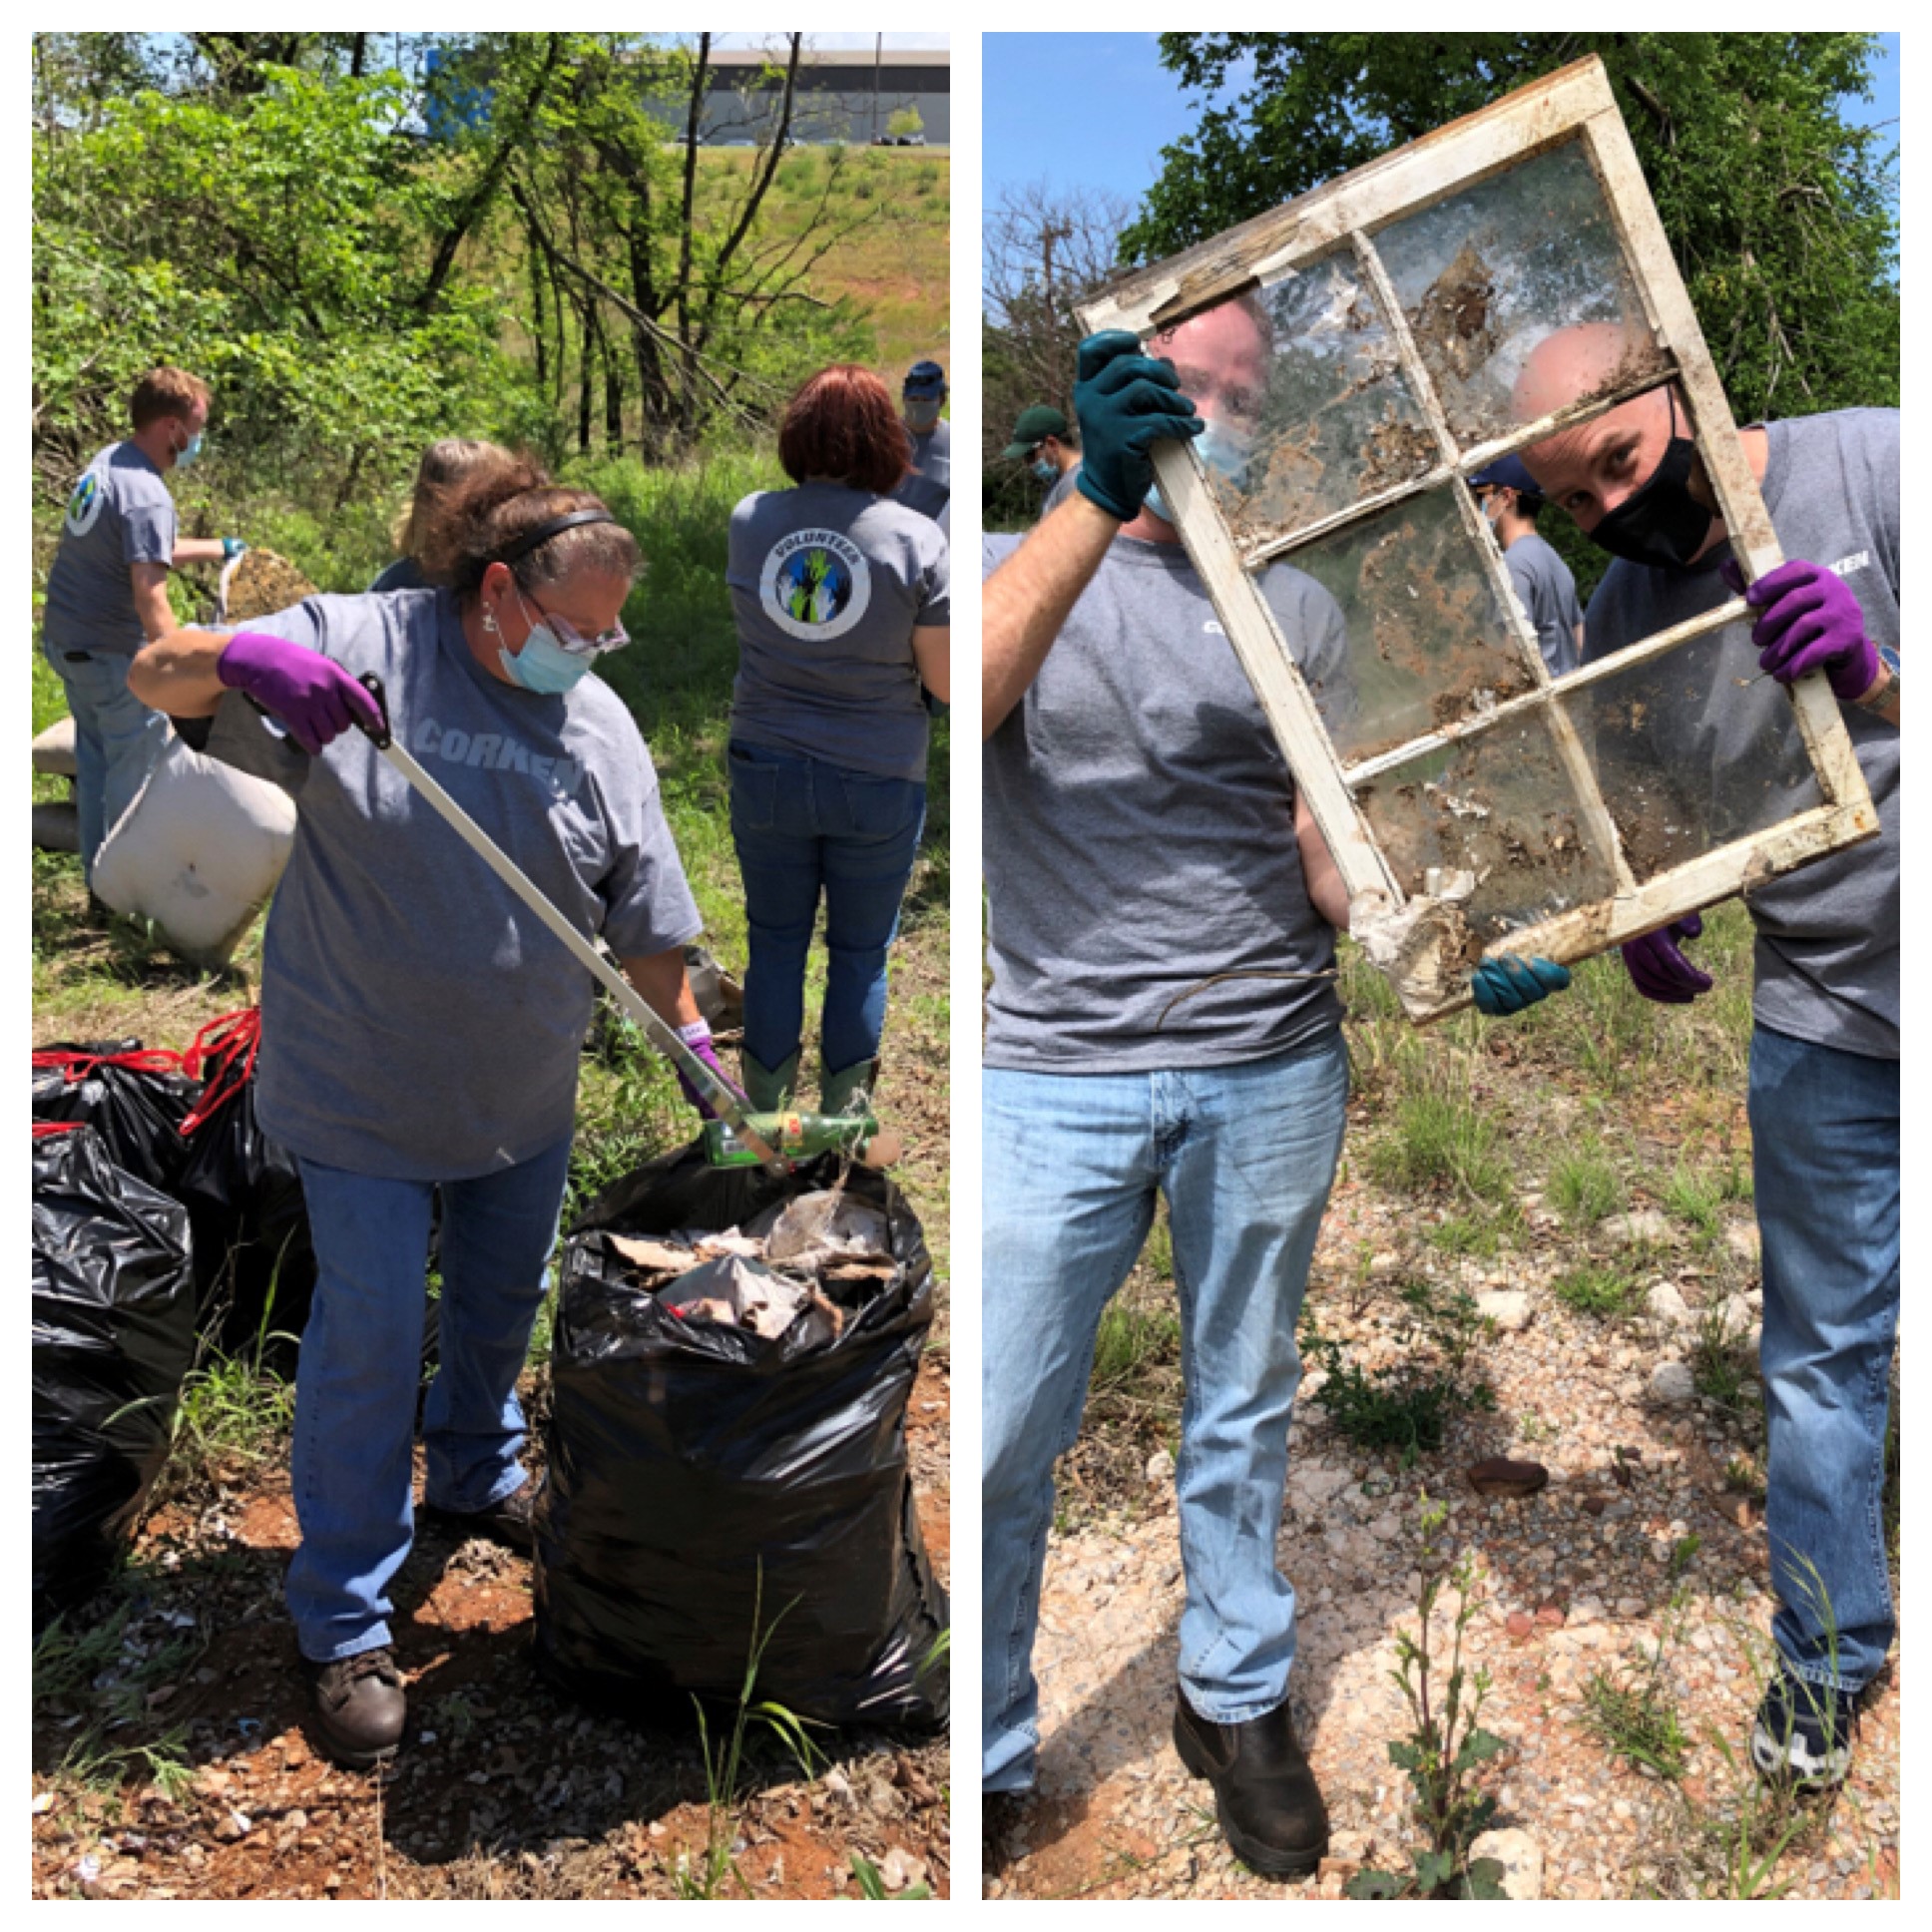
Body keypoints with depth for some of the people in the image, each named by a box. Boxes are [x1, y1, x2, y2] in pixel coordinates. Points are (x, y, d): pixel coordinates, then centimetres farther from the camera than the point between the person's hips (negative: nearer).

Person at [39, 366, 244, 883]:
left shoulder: (107, 460, 4)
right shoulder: (148, 496, -25)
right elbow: (149, 598, -32)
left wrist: (219, 548, 25)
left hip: (64, 637, 9)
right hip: (110, 655, -9)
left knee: (94, 762, 20)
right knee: (135, 775, 4)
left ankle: (98, 878, 31)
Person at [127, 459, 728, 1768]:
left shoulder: (601, 726, -1)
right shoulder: (359, 644, -10)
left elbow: (645, 919, 4)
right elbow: (155, 677, -11)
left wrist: (693, 1038, 2)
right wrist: (242, 656, -33)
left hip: (527, 1096, 4)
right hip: (364, 1088, -4)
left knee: (502, 1310, 21)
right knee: (371, 1341, 0)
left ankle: (477, 1477, 51)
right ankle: (346, 1628, 16)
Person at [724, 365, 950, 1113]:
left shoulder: (749, 519, -5)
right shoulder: (916, 537, -14)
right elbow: (947, 681, -10)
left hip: (767, 771, 2)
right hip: (877, 780, -2)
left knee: (774, 941, 17)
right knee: (860, 953, 14)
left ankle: (765, 1105, 30)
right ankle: (841, 1109, 26)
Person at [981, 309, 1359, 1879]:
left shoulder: (1295, 609, 9)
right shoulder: (1013, 566, 3)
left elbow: (1331, 863, 3)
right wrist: (1100, 499, -31)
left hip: (1270, 1072, 3)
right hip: (1054, 1079, -2)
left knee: (1244, 1414, 17)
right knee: (995, 1445, 1)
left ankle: (1238, 1703, 39)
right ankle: (985, 1754, 24)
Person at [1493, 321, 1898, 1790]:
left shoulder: (1867, 465, -12)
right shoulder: (1620, 620, 0)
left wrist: (1879, 684, -37)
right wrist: (1649, 936, -8)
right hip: (1825, 1017, 3)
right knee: (1823, 1353, 10)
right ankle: (1826, 1662, 28)